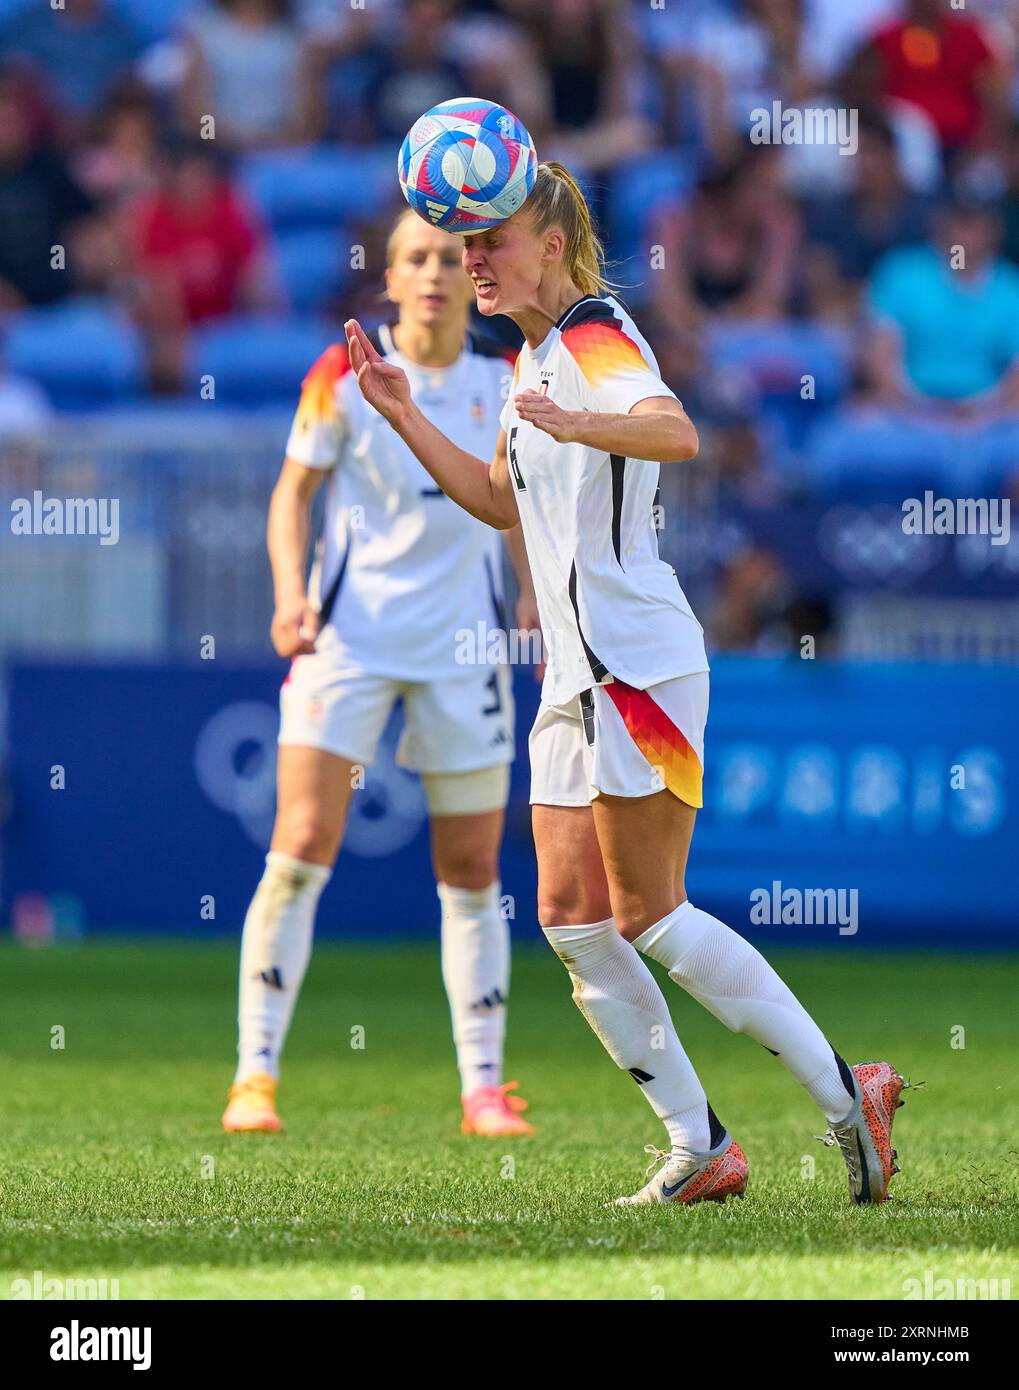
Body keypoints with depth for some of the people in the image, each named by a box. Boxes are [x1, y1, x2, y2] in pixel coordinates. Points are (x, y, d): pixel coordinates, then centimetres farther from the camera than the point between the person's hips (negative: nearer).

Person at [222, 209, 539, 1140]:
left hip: (462, 643, 3)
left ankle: (483, 1087, 12)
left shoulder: (506, 380, 3)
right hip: (351, 634, -3)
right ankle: (255, 1074, -6)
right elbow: (294, 490, 1)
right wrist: (291, 592, -13)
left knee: (472, 871, 4)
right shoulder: (345, 375, -6)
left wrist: (531, 593, 5)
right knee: (303, 846, -11)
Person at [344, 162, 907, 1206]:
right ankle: (699, 1149, 6)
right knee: (572, 920, 4)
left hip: (639, 668, -10)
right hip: (580, 674, 10)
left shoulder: (595, 340, -13)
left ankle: (844, 1093, -5)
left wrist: (575, 425, -52)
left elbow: (676, 432, -34)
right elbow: (500, 502, 29)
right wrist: (404, 416, 19)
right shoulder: (537, 356, 17)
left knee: (649, 916, -9)